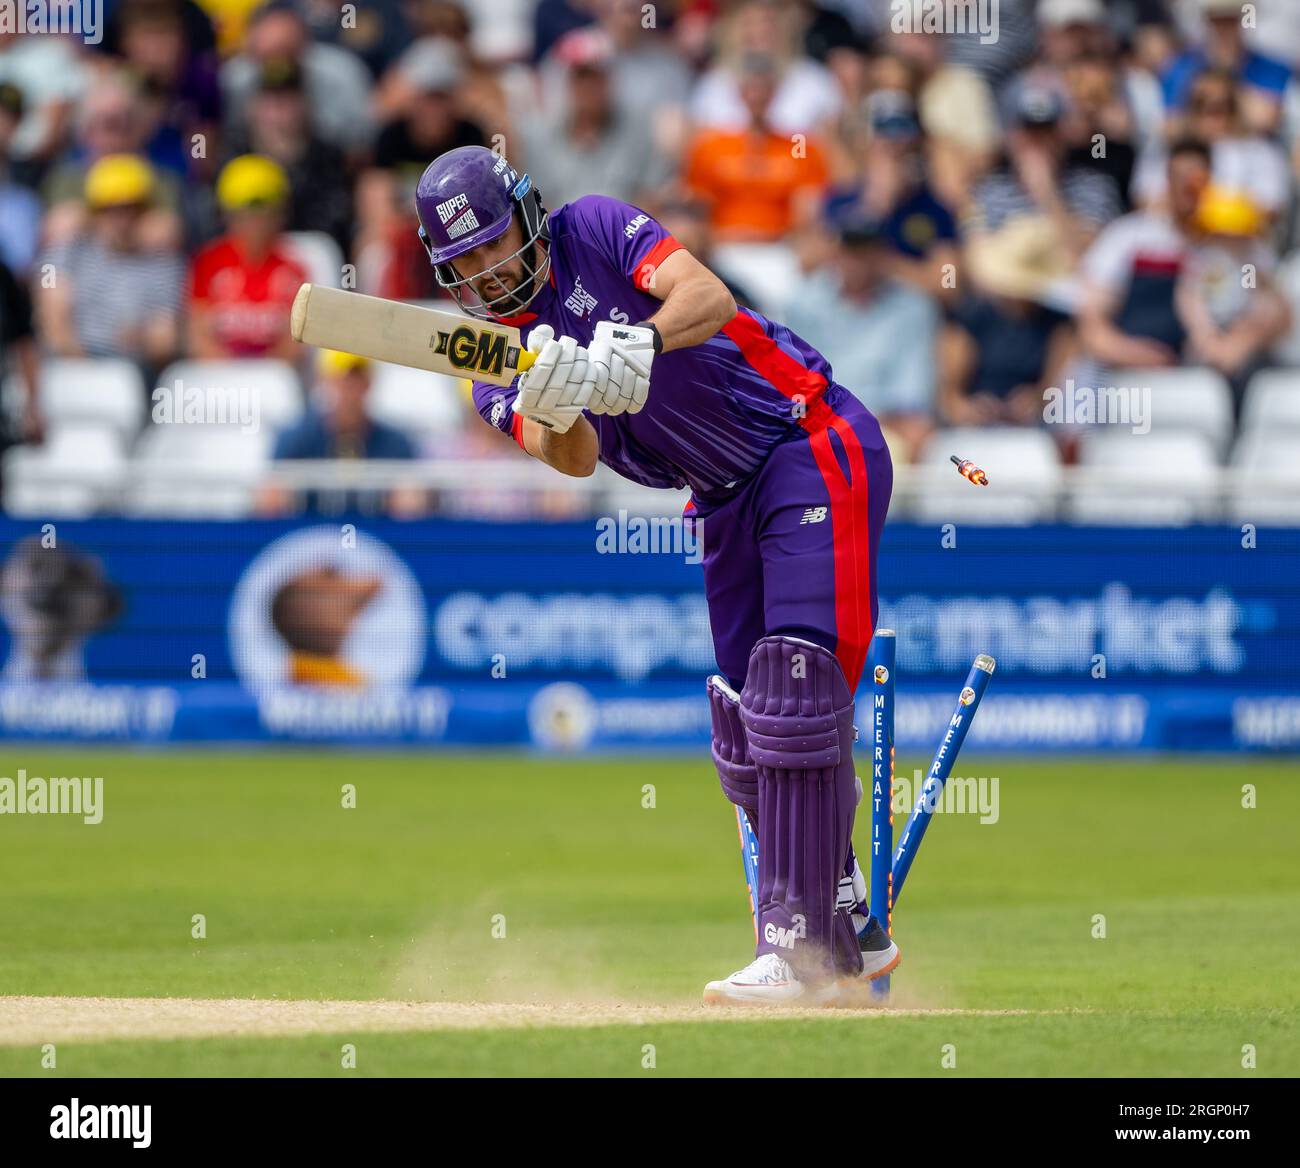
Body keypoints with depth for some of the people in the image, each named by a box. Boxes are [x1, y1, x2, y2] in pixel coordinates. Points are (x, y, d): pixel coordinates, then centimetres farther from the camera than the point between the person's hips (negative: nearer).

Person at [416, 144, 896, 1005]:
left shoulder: (595, 232, -10)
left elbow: (708, 297, -27)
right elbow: (575, 458, -15)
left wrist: (633, 349, -45)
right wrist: (545, 408, -37)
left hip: (816, 446, -8)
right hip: (727, 501, 8)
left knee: (795, 693, -17)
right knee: (747, 738, 8)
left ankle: (798, 952, -19)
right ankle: (851, 934, 23)